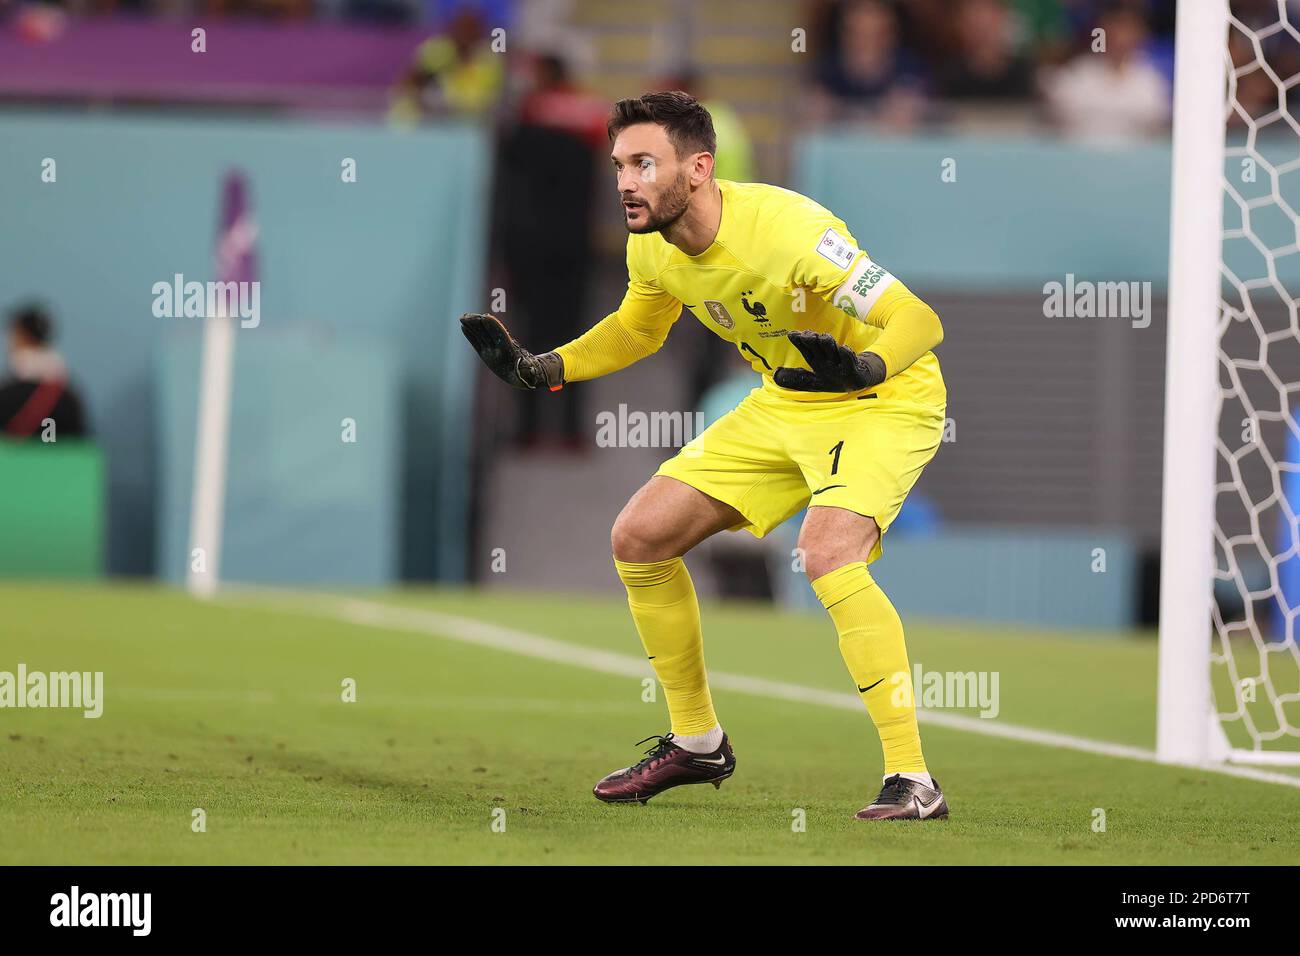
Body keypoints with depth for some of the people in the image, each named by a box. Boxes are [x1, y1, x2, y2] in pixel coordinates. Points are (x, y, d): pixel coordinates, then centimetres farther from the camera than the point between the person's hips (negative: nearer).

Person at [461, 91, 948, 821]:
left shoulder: (786, 228, -31)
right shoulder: (653, 247, -8)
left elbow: (919, 319, -30)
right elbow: (638, 328, 15)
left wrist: (865, 367, -50)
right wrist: (541, 370, 0)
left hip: (885, 399, -8)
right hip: (784, 405, 8)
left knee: (829, 554, -33)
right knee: (640, 538, 4)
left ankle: (914, 782, -27)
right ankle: (697, 742, 23)